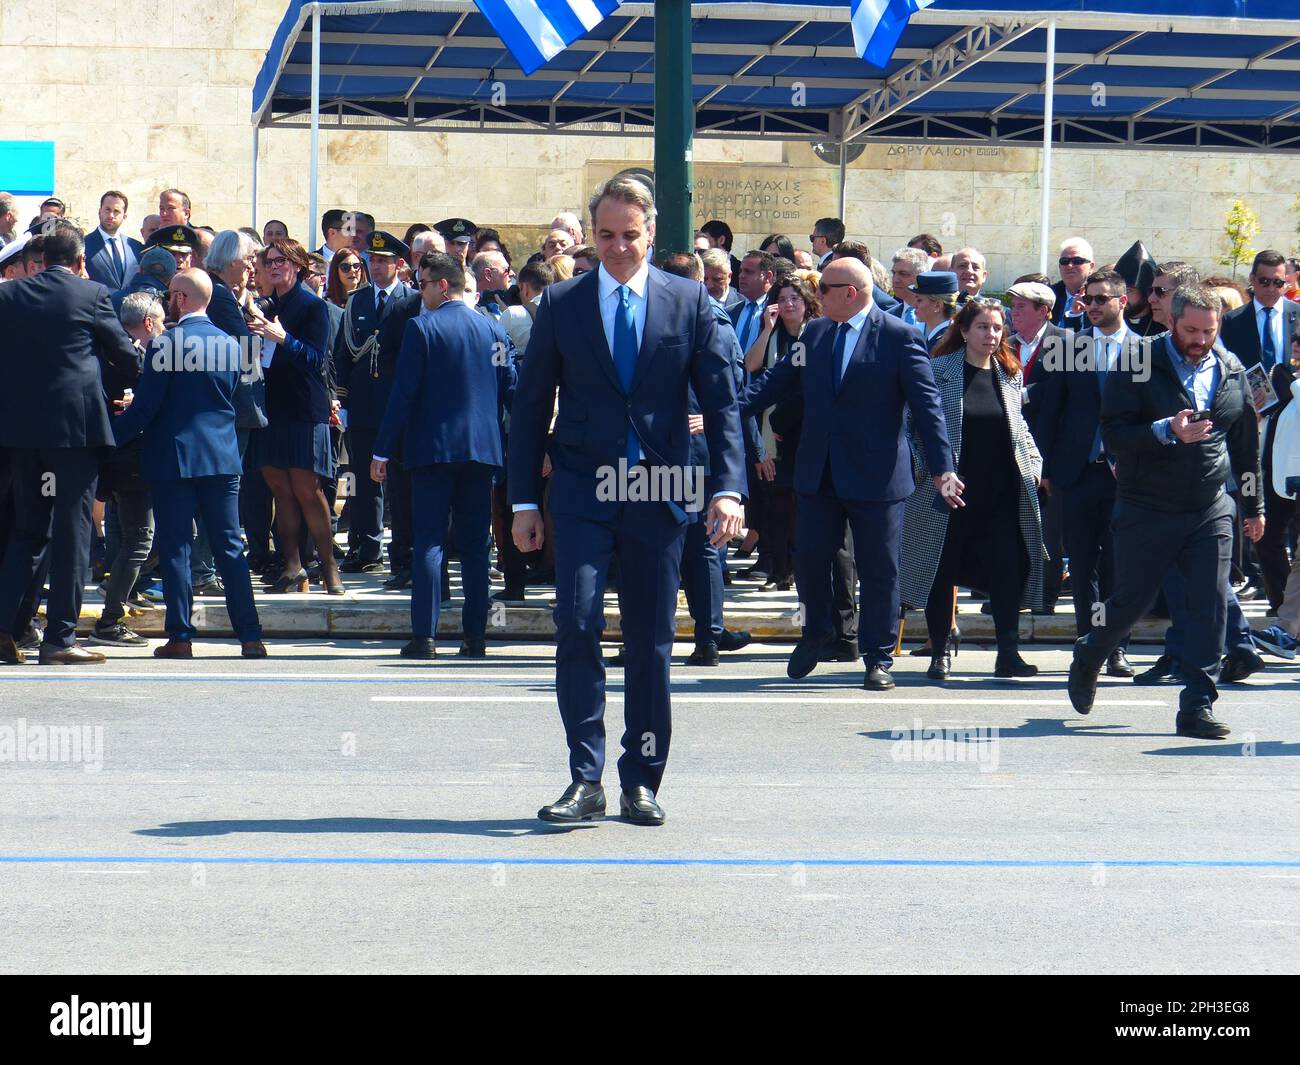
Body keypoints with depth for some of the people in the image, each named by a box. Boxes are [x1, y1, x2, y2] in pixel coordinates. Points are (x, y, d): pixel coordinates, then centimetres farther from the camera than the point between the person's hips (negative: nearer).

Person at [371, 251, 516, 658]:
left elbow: (403, 393, -9)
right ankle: (475, 636, 8)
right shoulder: (494, 330, 6)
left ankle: (424, 636, -6)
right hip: (481, 450, 4)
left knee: (428, 542, -2)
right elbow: (511, 390, 7)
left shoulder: (422, 327, -8)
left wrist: (382, 450, -5)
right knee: (475, 545, 8)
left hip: (433, 449, -4)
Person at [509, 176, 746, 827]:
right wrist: (525, 501, 3)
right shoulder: (562, 304, 5)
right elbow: (530, 406, 8)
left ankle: (641, 782, 15)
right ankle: (585, 778, -7)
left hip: (660, 495, 1)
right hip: (582, 493, 0)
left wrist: (728, 486, -8)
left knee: (651, 643, 5)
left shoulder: (689, 301, 5)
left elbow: (721, 400, 4)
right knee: (576, 624, -14)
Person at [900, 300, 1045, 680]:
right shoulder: (938, 371, -3)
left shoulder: (1010, 374, 10)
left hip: (1002, 495, 3)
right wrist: (933, 470, -10)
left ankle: (1008, 653, 0)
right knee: (942, 571, 5)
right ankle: (941, 652, 16)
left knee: (1007, 569, -5)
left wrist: (1033, 463, 8)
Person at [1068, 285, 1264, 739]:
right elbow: (1113, 435, -13)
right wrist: (1166, 431, -28)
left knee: (1210, 607, -7)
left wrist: (1254, 505, 18)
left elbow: (1246, 443, 18)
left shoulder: (1231, 371, 8)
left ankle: (1197, 706, -3)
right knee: (1130, 600, 6)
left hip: (1210, 511, 3)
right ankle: (1087, 659, 35)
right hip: (1146, 510, -3)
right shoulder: (1137, 365, -6)